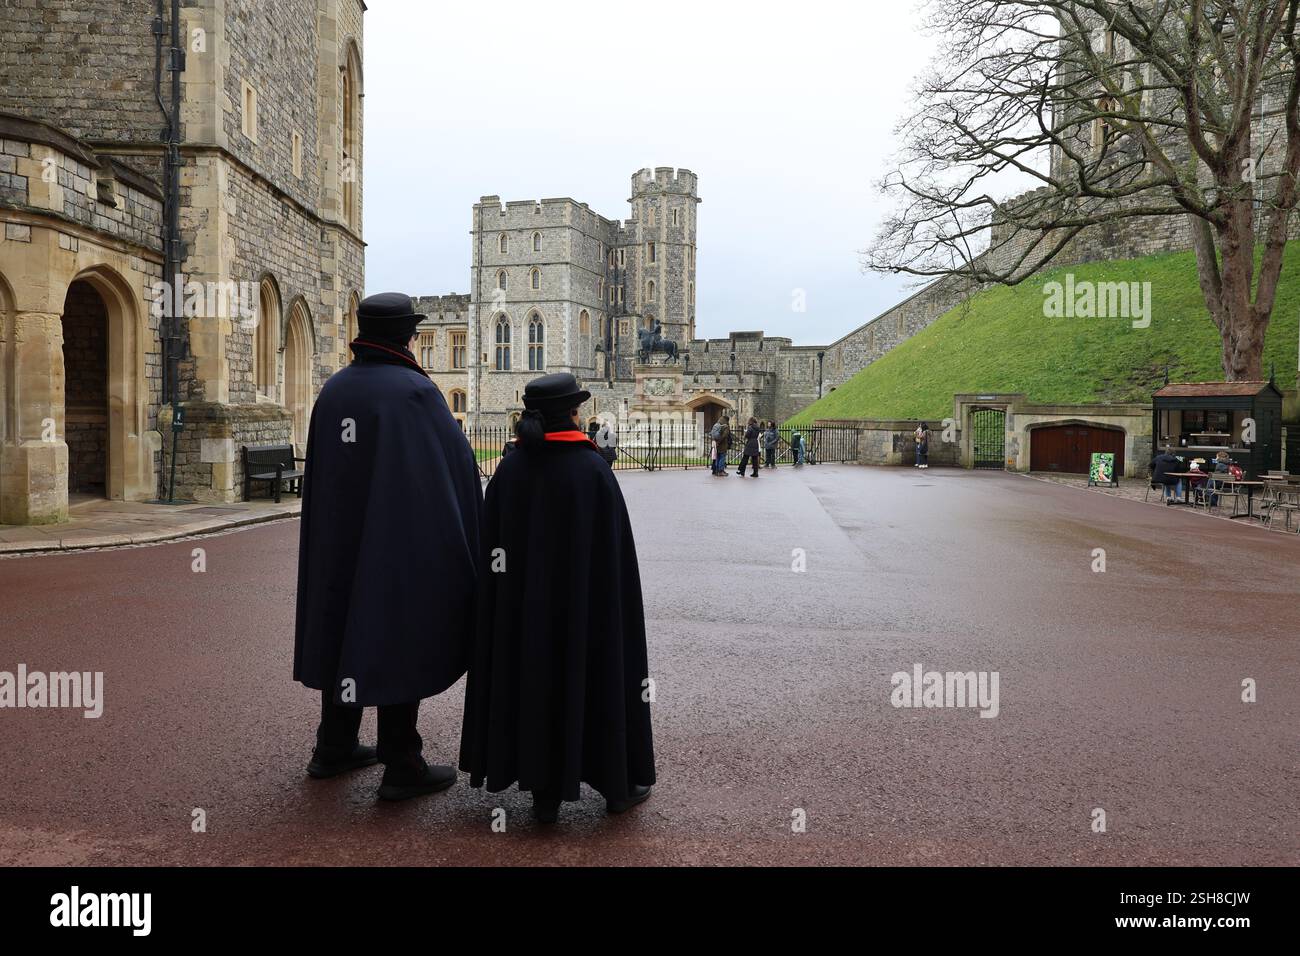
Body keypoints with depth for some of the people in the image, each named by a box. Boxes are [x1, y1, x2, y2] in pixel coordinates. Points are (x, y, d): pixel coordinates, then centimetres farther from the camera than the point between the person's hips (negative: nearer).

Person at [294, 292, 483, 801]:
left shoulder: (333, 389, 4)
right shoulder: (416, 392, -15)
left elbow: (318, 471, 10)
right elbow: (459, 463, -11)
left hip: (339, 544, 6)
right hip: (401, 547, -6)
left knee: (348, 636, 17)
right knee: (399, 642, 2)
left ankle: (333, 748, 29)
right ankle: (401, 766, 9)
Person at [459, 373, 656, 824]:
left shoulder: (509, 470, -3)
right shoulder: (593, 469, -13)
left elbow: (490, 546, 1)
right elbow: (617, 550, -11)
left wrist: (507, 595, 11)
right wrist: (617, 606, 0)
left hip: (521, 603, 3)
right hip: (585, 603, -3)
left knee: (536, 683, 13)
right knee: (593, 680, 11)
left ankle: (545, 793, 20)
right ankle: (616, 784, 23)